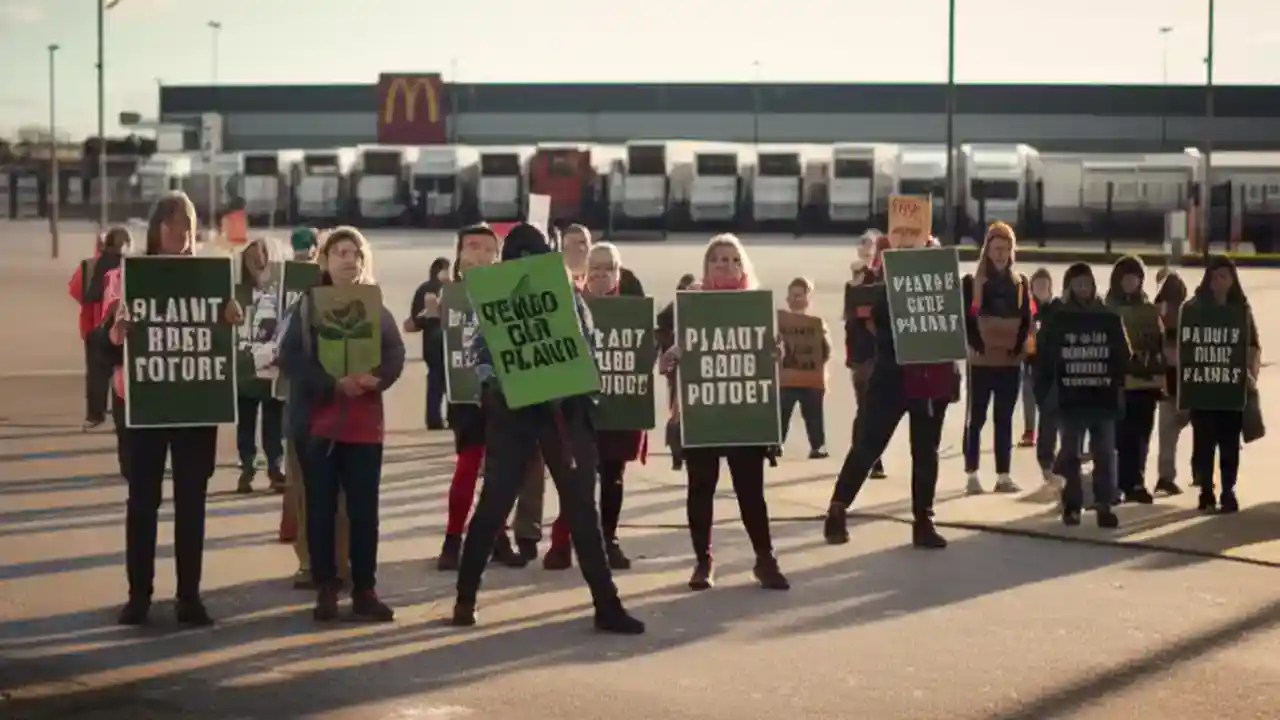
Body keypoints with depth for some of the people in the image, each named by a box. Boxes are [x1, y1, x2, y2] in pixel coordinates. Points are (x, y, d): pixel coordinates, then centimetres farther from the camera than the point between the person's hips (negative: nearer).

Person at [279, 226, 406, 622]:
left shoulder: (376, 307, 10)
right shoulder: (309, 305, 2)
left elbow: (396, 355, 1)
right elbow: (291, 357, -8)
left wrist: (376, 379, -19)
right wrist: (333, 382, -20)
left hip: (365, 422, 2)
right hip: (319, 420, -2)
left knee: (364, 509, 3)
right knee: (321, 509, 1)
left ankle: (365, 590, 9)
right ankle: (325, 589, 9)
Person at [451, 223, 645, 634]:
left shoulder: (568, 298, 6)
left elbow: (589, 350, 6)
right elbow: (482, 352, 0)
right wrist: (492, 384, -19)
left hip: (564, 410, 1)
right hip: (512, 411, -1)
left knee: (581, 505, 1)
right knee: (495, 503, 2)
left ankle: (607, 607, 3)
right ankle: (466, 597, 16)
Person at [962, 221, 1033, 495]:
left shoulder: (1019, 283, 10)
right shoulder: (972, 282, -1)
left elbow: (1026, 320, 7)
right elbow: (965, 319, -7)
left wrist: (1017, 347, -6)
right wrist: (977, 345, -17)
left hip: (1011, 361, 3)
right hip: (981, 361, -3)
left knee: (1004, 419, 7)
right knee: (976, 417, -1)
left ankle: (1003, 475, 10)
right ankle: (972, 475, 0)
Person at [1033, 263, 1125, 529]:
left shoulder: (1109, 319, 6)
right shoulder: (1056, 319, 2)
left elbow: (1122, 357, 6)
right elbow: (1044, 359, 0)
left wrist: (1117, 388, -4)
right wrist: (1046, 394, -6)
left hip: (1103, 397, 1)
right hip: (1070, 398, -1)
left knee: (1105, 454, -1)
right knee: (1070, 453, 5)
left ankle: (1104, 506, 2)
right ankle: (1072, 505, 11)